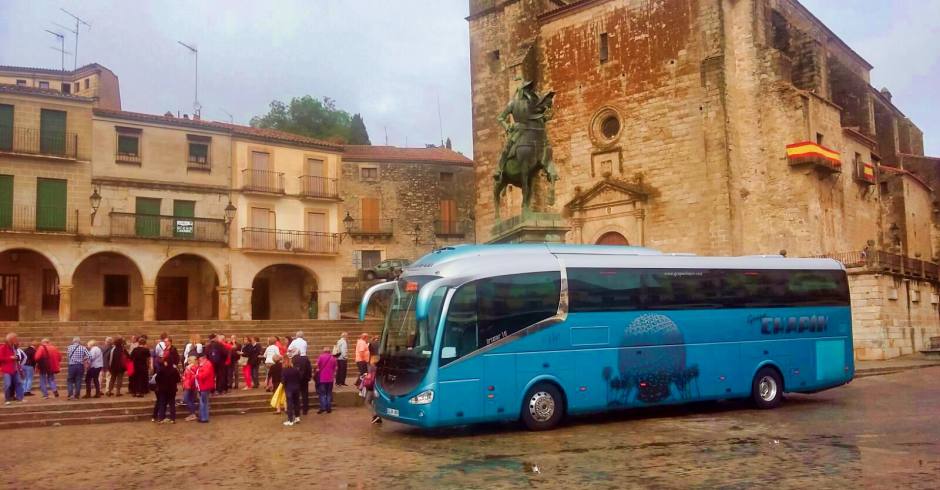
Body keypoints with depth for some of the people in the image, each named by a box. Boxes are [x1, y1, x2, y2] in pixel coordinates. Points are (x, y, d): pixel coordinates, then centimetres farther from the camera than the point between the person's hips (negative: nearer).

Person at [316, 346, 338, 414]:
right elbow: (335, 368, 8)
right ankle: (329, 408, 8)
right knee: (329, 393, 10)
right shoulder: (333, 358, 5)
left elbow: (317, 366, -8)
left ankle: (322, 408, -3)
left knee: (322, 393, 3)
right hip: (330, 378, 3)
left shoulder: (321, 357, -6)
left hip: (322, 378, -3)